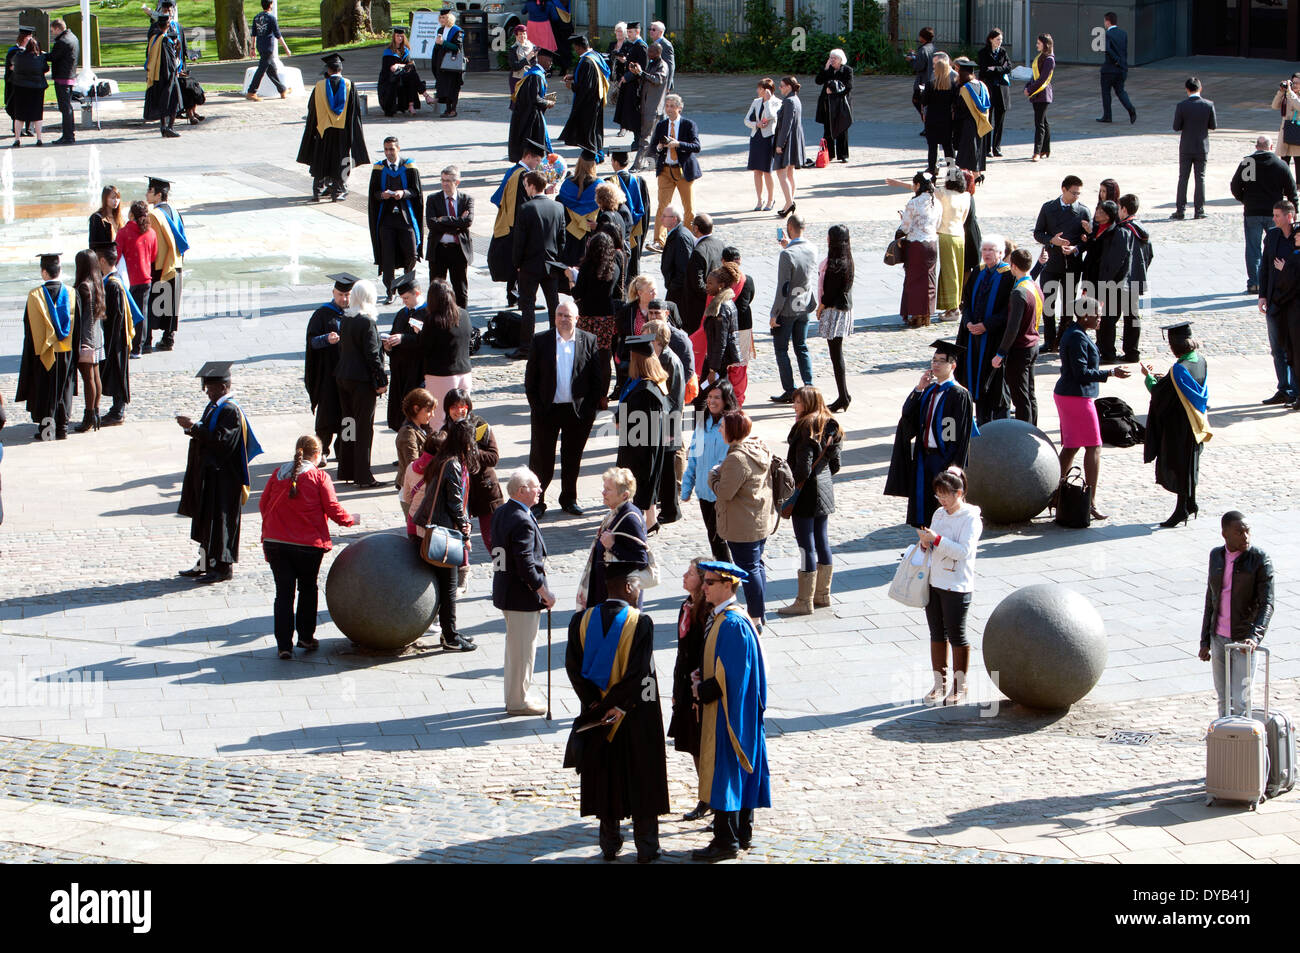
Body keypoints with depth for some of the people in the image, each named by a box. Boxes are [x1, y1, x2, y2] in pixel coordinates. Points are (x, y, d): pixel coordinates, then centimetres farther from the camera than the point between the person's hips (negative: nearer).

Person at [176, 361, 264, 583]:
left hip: (223, 476, -10)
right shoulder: (213, 407, 12)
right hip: (208, 473, 10)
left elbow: (221, 440, -26)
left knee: (220, 521, -4)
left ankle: (223, 567, 3)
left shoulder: (230, 411, -18)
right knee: (206, 520, 15)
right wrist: (193, 428, -1)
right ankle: (206, 563, 23)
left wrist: (194, 427, -25)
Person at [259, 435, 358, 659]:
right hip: (308, 544, -2)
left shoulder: (278, 474, 7)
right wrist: (351, 519, 12)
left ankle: (284, 644, -1)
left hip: (275, 542, 2)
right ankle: (306, 637, 23)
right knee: (307, 589, 17)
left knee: (284, 592, 4)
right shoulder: (319, 477, -4)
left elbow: (263, 504, 10)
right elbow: (333, 509, -7)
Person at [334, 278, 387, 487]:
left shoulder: (345, 320, 5)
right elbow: (372, 355, -17)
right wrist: (381, 381, -10)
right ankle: (362, 476, 2)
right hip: (362, 380, -7)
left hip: (343, 377, 7)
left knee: (348, 425, 16)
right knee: (364, 428, -1)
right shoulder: (366, 322, -17)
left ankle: (346, 471, 22)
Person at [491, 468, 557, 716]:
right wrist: (544, 592, -16)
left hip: (504, 589, 10)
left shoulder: (500, 513, 7)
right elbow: (525, 564, -26)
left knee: (516, 646, 21)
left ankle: (516, 696, 32)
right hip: (522, 595, -10)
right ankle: (519, 701, 10)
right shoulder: (522, 522, -23)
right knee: (523, 647, 1)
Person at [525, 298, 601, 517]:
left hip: (578, 411, 1)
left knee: (573, 458, 12)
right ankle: (536, 501, 13)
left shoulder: (589, 341, 0)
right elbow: (530, 378, 2)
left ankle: (569, 499, 26)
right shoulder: (541, 341, 0)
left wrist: (590, 407, -4)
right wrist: (536, 407, -4)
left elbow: (598, 378, 2)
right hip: (547, 410, -1)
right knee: (541, 458, 2)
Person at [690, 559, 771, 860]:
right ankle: (742, 833, 23)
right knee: (740, 768, 15)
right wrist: (702, 674, 5)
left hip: (727, 710, -10)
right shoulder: (718, 617, 10)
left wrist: (704, 690, -12)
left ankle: (726, 841, -1)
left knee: (723, 771, -5)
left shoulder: (732, 624, -21)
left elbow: (731, 674, -23)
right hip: (725, 708, 10)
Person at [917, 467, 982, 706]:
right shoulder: (939, 514, 10)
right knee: (937, 634, 11)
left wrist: (936, 539, -26)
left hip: (957, 586, -7)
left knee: (957, 636, 1)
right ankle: (940, 684, 19)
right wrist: (926, 543, -3)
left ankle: (959, 686, 12)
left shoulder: (971, 519, -11)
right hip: (933, 583, 7)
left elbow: (964, 551, -22)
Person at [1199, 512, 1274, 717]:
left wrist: (1255, 637, -30)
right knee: (1224, 700, 10)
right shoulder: (1216, 556, 6)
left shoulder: (1260, 559, -10)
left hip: (1244, 639, -5)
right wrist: (1205, 641, 13)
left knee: (1240, 702, -9)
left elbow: (1267, 604, -15)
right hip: (1219, 638, 5)